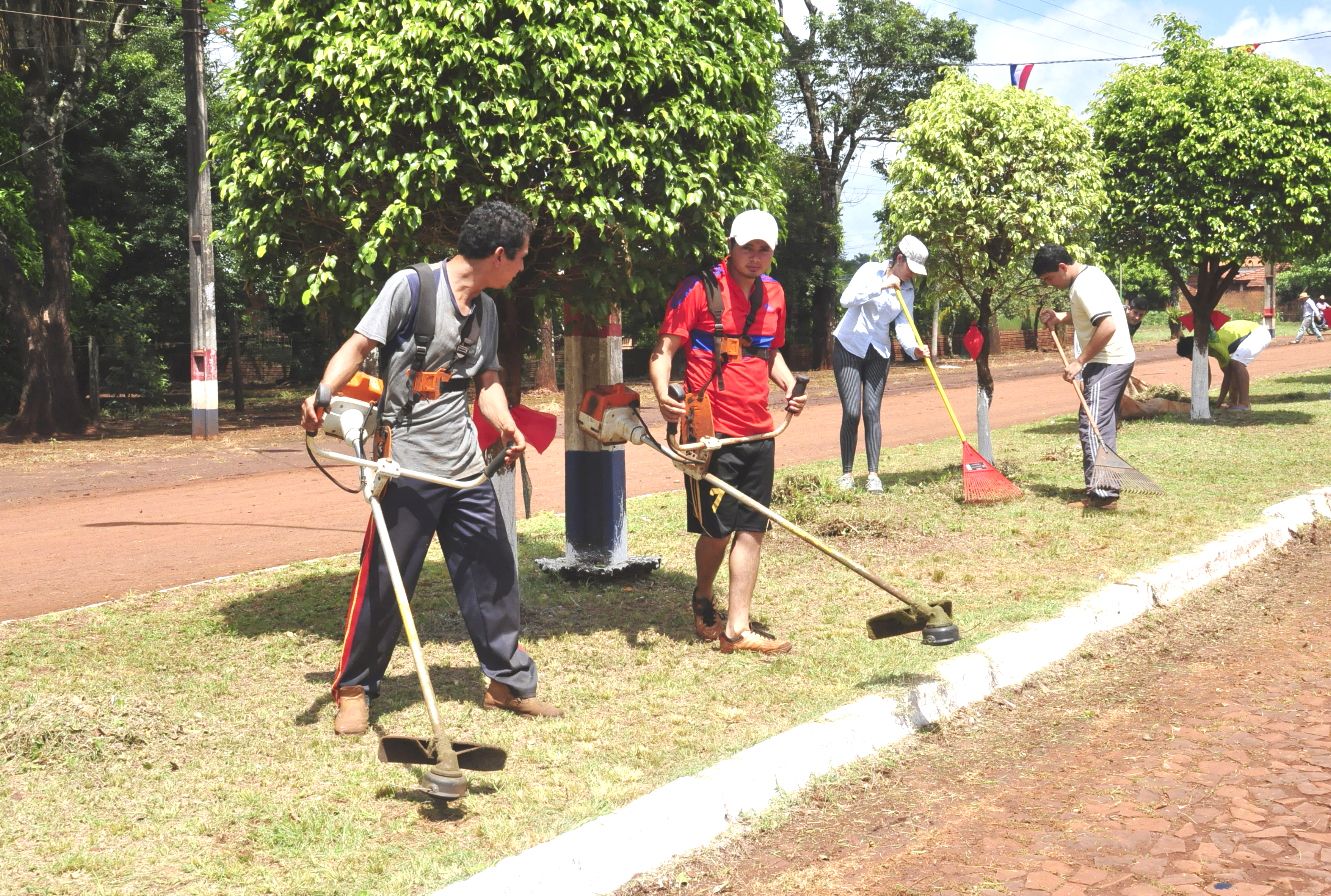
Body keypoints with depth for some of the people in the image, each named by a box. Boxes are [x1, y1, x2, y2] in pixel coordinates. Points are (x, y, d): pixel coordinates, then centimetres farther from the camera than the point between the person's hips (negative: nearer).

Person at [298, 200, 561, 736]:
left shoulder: (486, 309, 13)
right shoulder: (410, 286, -9)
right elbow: (358, 346, -12)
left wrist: (507, 428, -4)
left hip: (466, 468, 7)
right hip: (409, 467, -7)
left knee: (494, 571, 10)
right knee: (384, 581, -1)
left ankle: (508, 681, 24)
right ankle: (353, 689, 15)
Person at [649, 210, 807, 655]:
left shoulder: (773, 293, 11)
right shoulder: (699, 289, -9)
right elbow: (664, 350, -10)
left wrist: (789, 384, 5)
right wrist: (663, 395, -28)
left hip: (757, 430, 6)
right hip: (712, 430, -6)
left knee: (752, 529, 5)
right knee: (717, 529, 1)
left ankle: (737, 628, 12)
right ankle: (702, 599, 31)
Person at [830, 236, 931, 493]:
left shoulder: (908, 290, 3)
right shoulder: (871, 270, -11)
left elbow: (903, 326, -7)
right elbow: (846, 299, -25)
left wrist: (914, 348, -26)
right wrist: (882, 286, -30)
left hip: (879, 353, 4)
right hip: (849, 346, -4)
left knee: (872, 412, -3)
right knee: (851, 412, -9)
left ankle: (873, 474, 1)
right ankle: (846, 473, 2)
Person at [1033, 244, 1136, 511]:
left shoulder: (1084, 286, -19)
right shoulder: (1088, 274, 14)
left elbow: (1107, 326, -27)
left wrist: (1079, 361, -22)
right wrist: (1061, 317, 13)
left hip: (1107, 362, -11)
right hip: (1115, 360, 11)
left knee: (1091, 425, -12)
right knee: (1103, 426, 15)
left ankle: (1102, 493, -13)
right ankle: (1106, 489, 21)